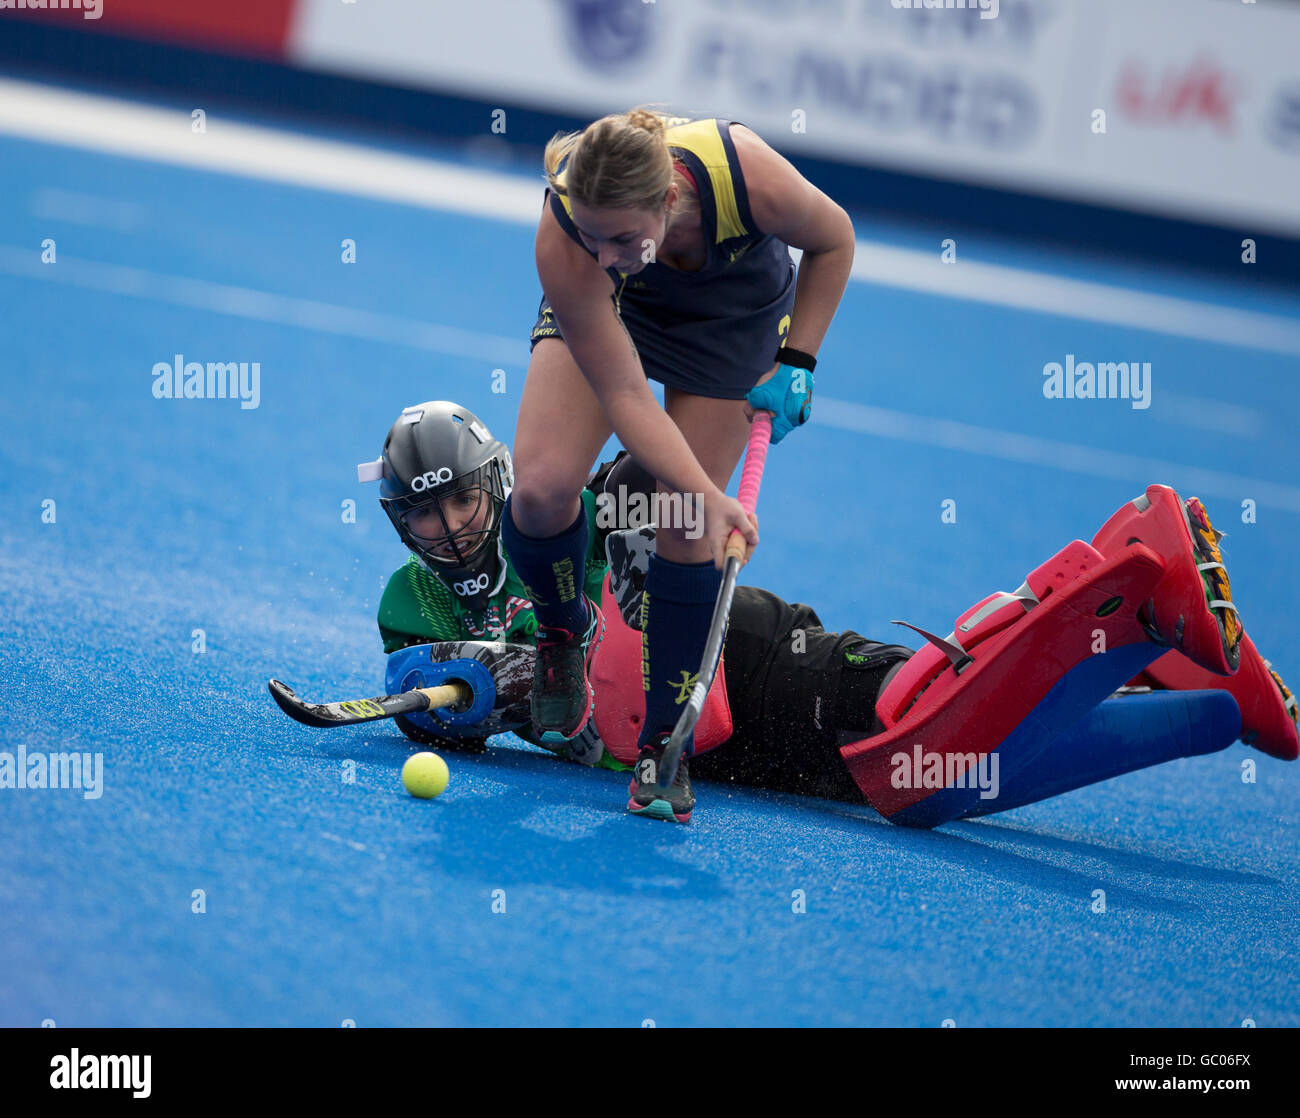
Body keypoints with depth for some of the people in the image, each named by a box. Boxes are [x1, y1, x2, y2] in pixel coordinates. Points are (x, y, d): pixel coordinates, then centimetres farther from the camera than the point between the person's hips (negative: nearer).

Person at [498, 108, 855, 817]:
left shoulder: (747, 175, -40)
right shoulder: (562, 242, -38)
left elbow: (833, 240, -14)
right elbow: (624, 395, -32)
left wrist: (795, 362, -14)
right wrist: (708, 496, -39)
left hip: (733, 311, 0)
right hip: (608, 310, 0)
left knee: (686, 530, -10)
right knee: (541, 488, -18)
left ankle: (664, 742, 2)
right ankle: (564, 628, 14)